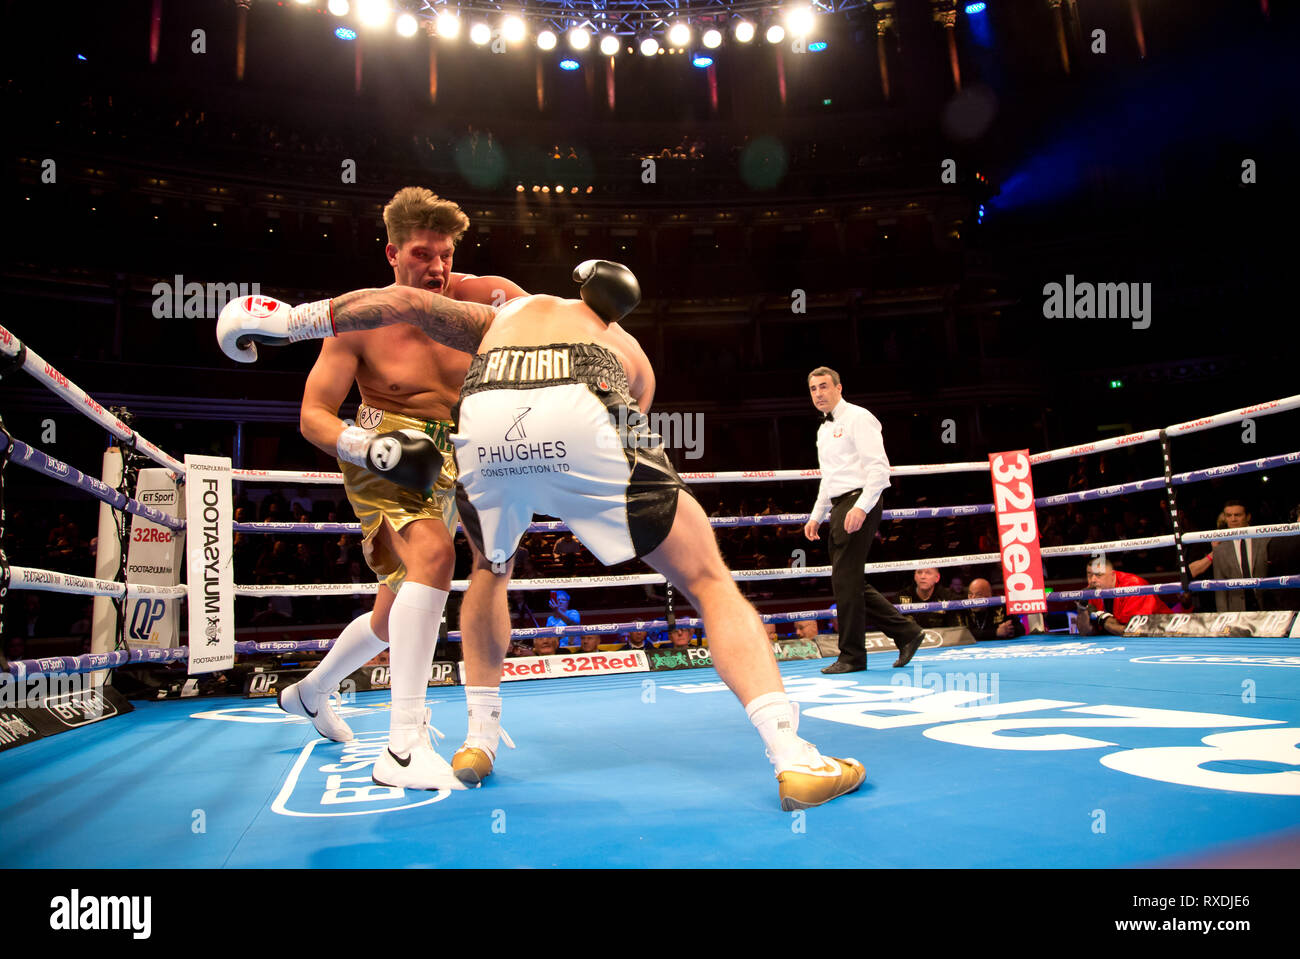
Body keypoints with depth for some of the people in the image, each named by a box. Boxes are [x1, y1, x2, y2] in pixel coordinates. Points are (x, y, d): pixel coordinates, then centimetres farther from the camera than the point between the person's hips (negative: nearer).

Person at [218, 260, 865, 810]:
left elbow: (409, 302, 26)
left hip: (483, 423, 2)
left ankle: (478, 742, 31)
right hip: (582, 420, -2)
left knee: (489, 572, 31)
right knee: (709, 580, 9)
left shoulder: (503, 315, 40)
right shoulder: (631, 353, 38)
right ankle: (795, 761, 0)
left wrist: (295, 319, 32)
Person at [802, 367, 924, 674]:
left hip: (859, 502, -9)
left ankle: (852, 655, 1)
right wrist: (817, 516, 20)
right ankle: (906, 632, 17)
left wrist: (861, 507, -23)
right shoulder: (824, 430, 22)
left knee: (845, 579, -10)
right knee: (847, 582, 7)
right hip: (840, 507, 9)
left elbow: (878, 467, -14)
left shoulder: (857, 418, -5)